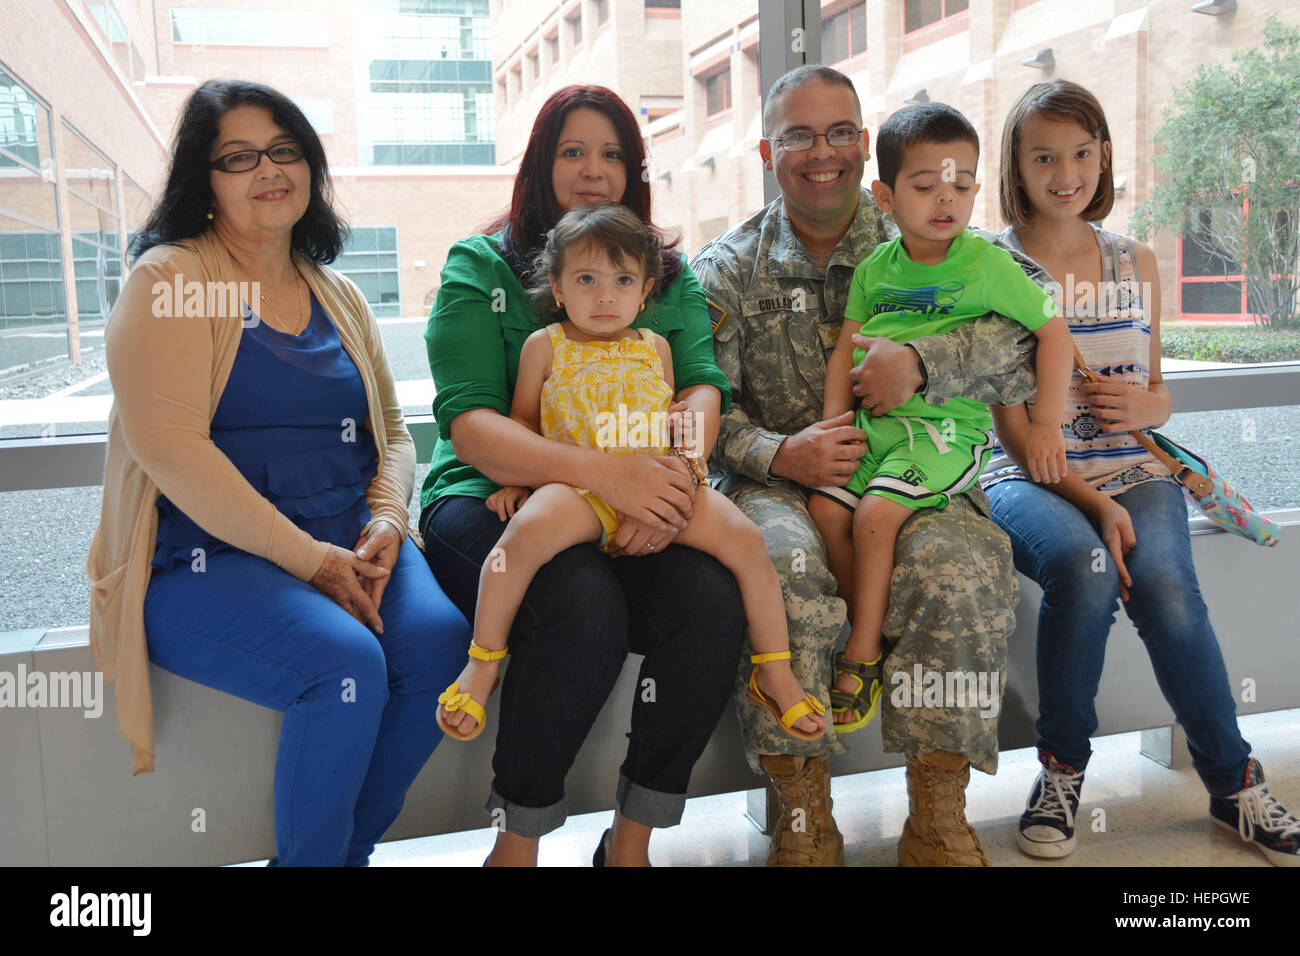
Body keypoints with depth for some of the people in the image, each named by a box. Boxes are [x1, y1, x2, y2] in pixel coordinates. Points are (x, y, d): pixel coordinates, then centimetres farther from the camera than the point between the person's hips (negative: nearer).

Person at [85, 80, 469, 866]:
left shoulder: (339, 297, 17)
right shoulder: (170, 279, -2)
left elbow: (391, 430, 17)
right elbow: (168, 445, -14)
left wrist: (386, 520, -5)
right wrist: (305, 556, -17)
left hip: (347, 544, 5)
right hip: (205, 558, -5)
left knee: (440, 641, -22)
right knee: (347, 663, -30)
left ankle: (349, 847, 0)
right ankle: (310, 854, -3)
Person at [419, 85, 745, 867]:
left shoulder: (670, 274, 17)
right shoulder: (481, 267, 4)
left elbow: (703, 388, 1)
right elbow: (468, 423, -10)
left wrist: (671, 475, -24)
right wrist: (601, 471, -26)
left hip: (631, 509, 3)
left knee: (714, 602, -26)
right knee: (584, 608, -33)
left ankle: (631, 841, -5)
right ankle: (517, 843, -9)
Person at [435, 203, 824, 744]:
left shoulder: (654, 347, 19)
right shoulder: (545, 346, 13)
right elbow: (522, 421, 18)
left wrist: (688, 441, 3)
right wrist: (513, 480, 4)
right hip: (578, 487, -2)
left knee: (744, 538, -19)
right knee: (527, 530, -35)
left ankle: (775, 673, -3)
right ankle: (483, 663, -16)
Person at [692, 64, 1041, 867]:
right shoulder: (727, 270, 10)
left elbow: (1026, 344, -2)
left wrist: (923, 360, -20)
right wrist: (779, 455, -17)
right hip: (781, 483, 0)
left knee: (961, 570, -31)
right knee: (786, 573, -34)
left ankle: (939, 819, -14)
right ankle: (803, 816, -17)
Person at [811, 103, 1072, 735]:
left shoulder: (987, 264, -4)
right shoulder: (875, 267, 9)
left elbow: (1053, 331, 0)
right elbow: (845, 350, 12)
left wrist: (1046, 425, -4)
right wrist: (832, 422, 0)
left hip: (948, 428, -5)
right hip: (875, 422, 5)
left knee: (875, 514, -23)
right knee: (824, 507, -13)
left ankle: (861, 655, -6)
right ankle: (872, 634, 5)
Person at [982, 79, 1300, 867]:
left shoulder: (1137, 263, 14)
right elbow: (1012, 424, -7)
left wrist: (1150, 404, -5)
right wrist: (1092, 503, -18)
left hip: (1137, 473, 3)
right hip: (1032, 477, -3)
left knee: (1162, 581, -28)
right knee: (1082, 564, -34)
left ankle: (1235, 783, -4)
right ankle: (1063, 767, -10)